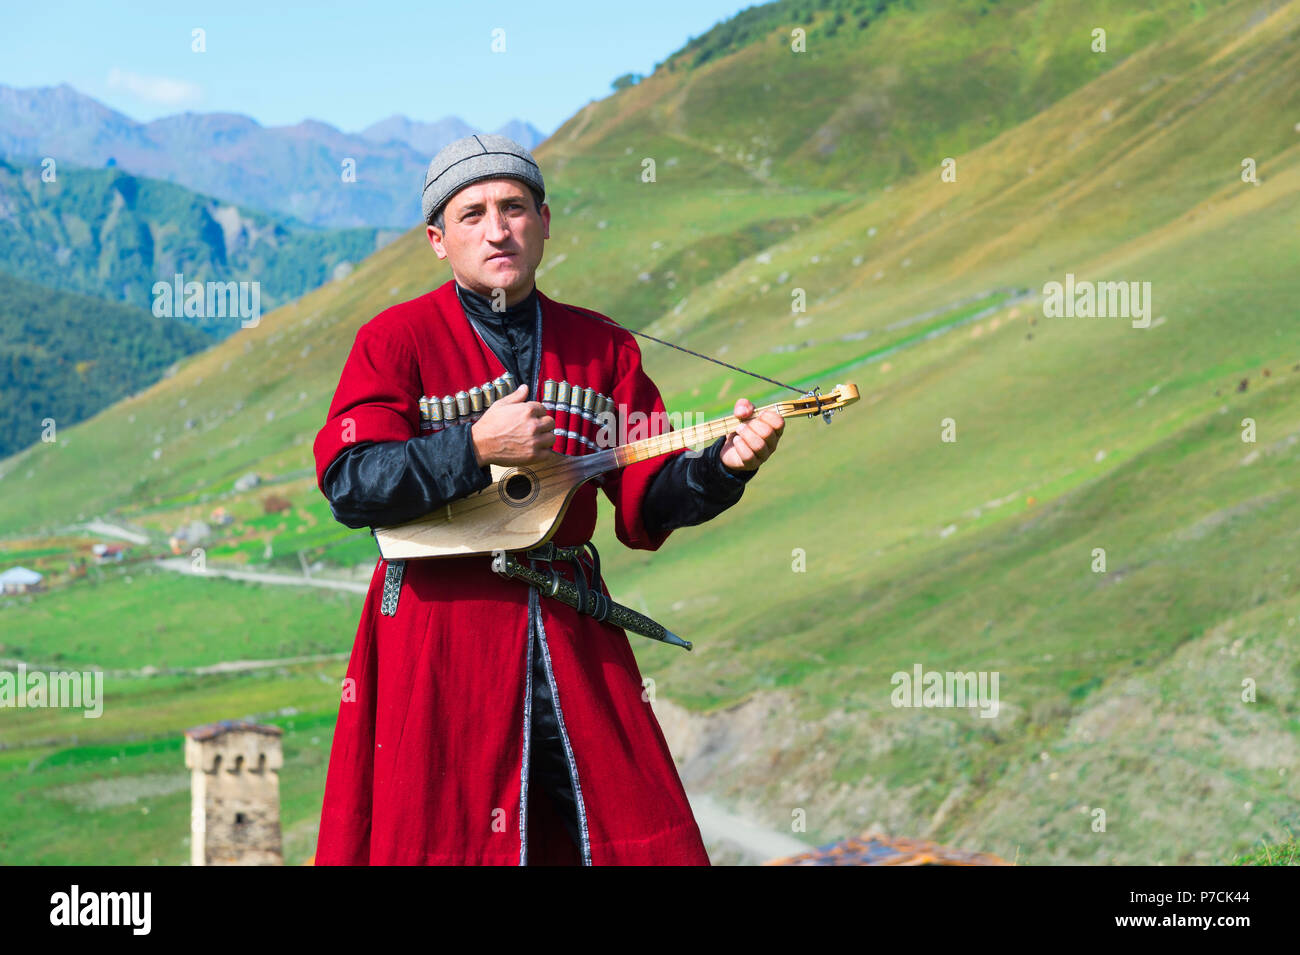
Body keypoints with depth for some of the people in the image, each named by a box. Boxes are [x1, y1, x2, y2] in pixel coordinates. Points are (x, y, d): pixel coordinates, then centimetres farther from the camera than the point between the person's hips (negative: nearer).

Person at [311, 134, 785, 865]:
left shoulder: (603, 347, 12)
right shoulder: (395, 339, 1)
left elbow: (648, 503, 8)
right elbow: (349, 485, -11)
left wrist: (722, 464, -11)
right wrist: (476, 448, -18)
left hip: (572, 632, 3)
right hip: (440, 634, -3)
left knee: (639, 841, 0)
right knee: (440, 841, -2)